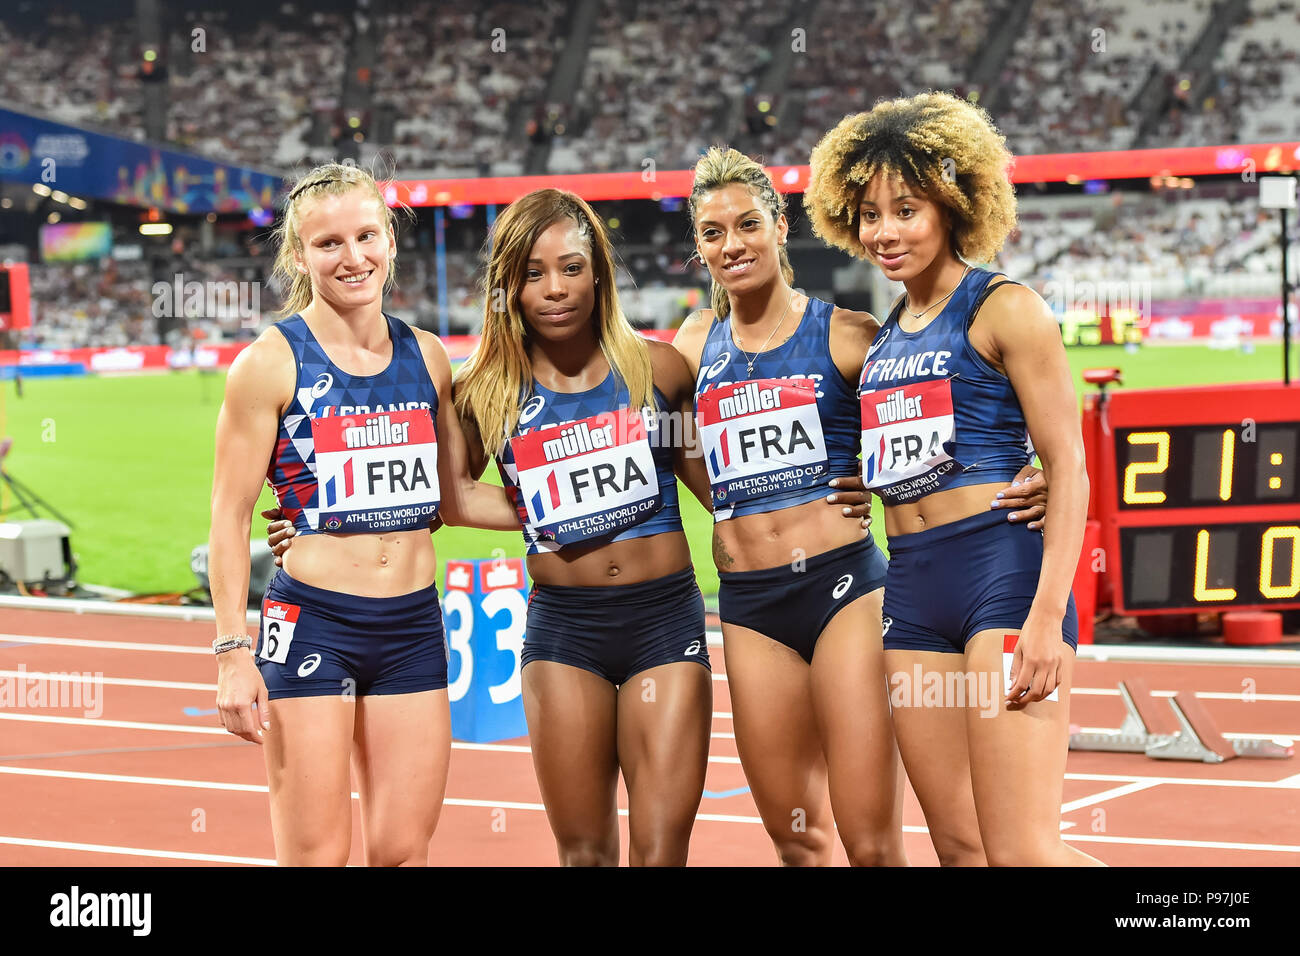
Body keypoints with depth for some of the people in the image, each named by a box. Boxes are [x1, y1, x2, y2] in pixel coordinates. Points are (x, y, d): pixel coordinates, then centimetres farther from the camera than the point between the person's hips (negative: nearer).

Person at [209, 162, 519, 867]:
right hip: (312, 623, -4)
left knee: (403, 852, 5)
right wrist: (233, 653, -11)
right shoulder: (272, 364, -6)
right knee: (317, 856, -2)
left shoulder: (425, 357, 8)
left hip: (414, 624, 5)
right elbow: (230, 517, -5)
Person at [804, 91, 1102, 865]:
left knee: (1023, 851, -15)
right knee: (957, 841, 6)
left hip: (1004, 575, -7)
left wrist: (1047, 616, -17)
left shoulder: (1004, 308, -3)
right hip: (912, 593, 7)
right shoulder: (884, 336, 17)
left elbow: (1068, 466, -8)